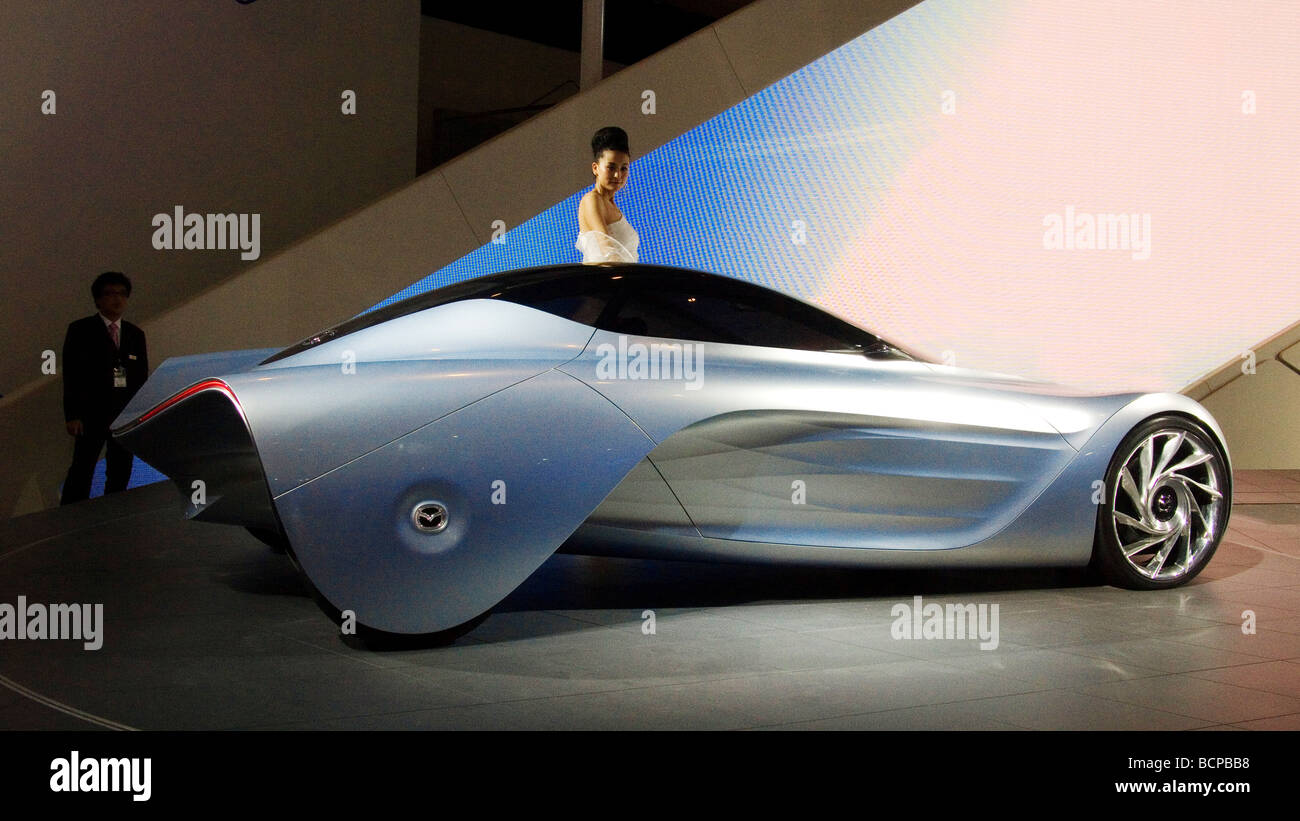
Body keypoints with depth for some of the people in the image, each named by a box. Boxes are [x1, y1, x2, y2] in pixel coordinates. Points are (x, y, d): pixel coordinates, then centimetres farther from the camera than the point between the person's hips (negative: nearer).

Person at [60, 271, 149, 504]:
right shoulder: (81, 330, 2)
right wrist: (72, 415, -10)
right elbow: (71, 374, -3)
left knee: (120, 474, 7)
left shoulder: (136, 334, 13)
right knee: (81, 472, -5)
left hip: (127, 415, 4)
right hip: (92, 413, -4)